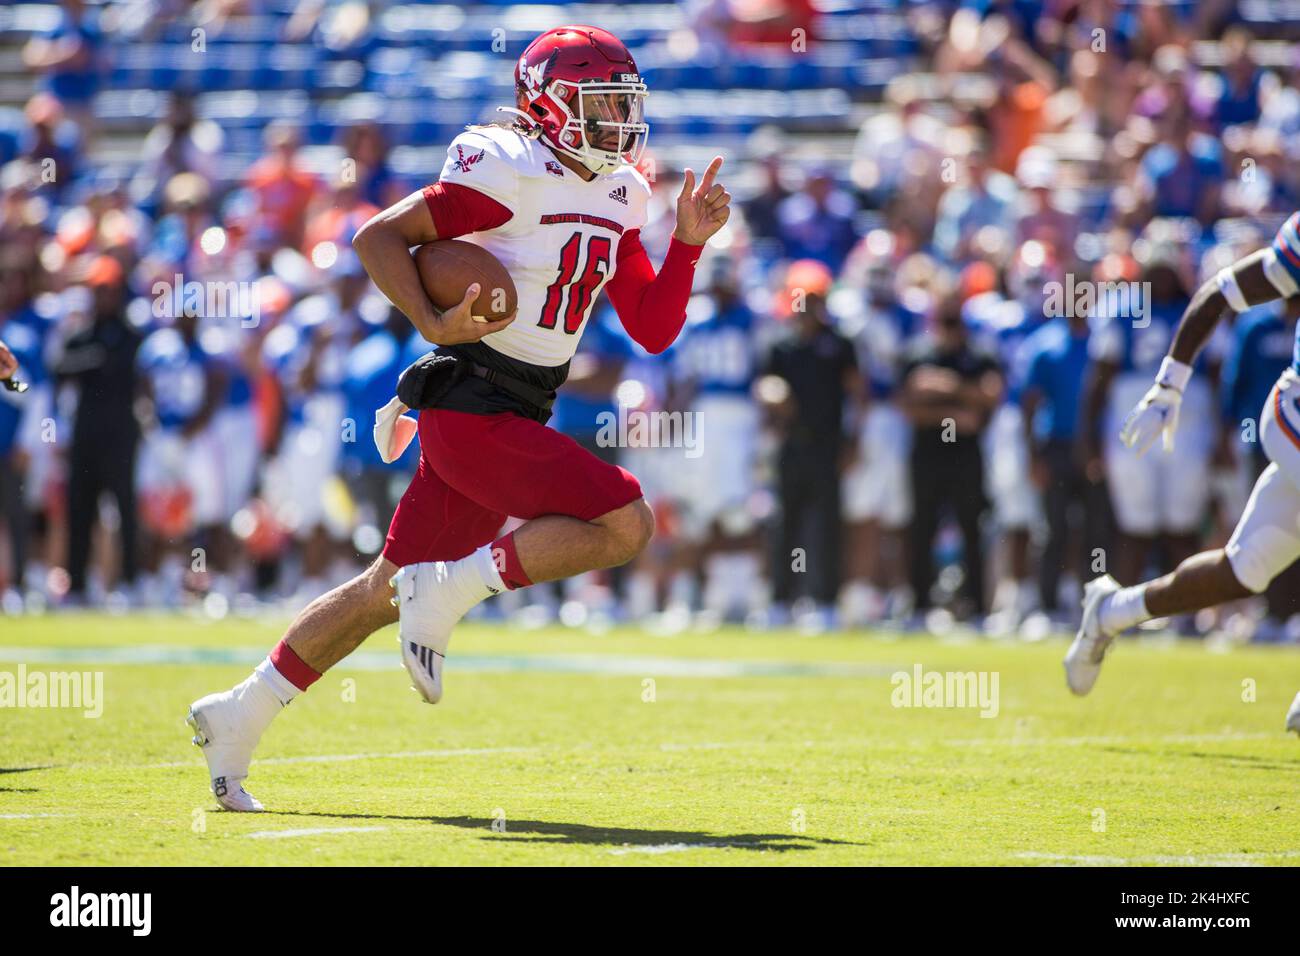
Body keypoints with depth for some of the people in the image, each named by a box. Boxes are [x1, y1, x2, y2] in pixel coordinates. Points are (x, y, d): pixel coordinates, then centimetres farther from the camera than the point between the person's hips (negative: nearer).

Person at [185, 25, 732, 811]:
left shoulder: (617, 200, 14)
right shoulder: (509, 173, -12)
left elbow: (655, 330, 15)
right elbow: (380, 236, -11)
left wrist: (689, 242, 3)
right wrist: (434, 324, -23)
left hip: (515, 419, 9)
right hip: (474, 412, -9)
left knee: (386, 593, 13)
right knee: (624, 525, -18)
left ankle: (239, 717, 19)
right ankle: (447, 592, -11)